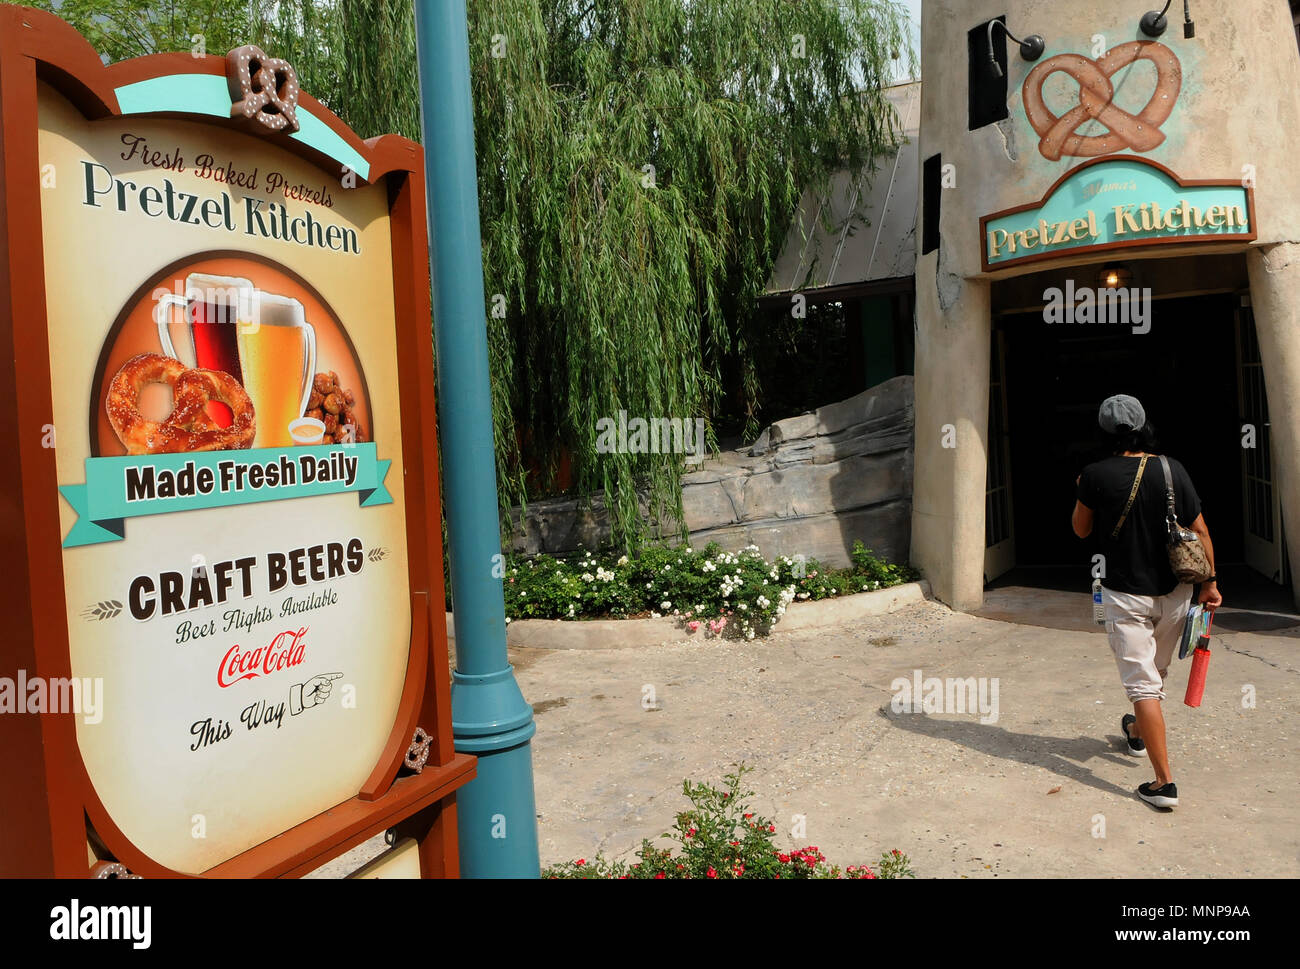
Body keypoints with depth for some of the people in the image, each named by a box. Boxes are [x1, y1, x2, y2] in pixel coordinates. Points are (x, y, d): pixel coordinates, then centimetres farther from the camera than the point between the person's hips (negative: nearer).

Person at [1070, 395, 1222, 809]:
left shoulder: (1096, 475, -13)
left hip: (1125, 595, -4)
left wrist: (1082, 492, 17)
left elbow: (1081, 530, 1)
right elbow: (1200, 531, 0)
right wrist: (1209, 581, 10)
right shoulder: (1173, 470, -4)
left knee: (1142, 684, -1)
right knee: (1156, 672, 24)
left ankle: (1164, 782, -5)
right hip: (1174, 592, 4)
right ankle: (1137, 733, 48)